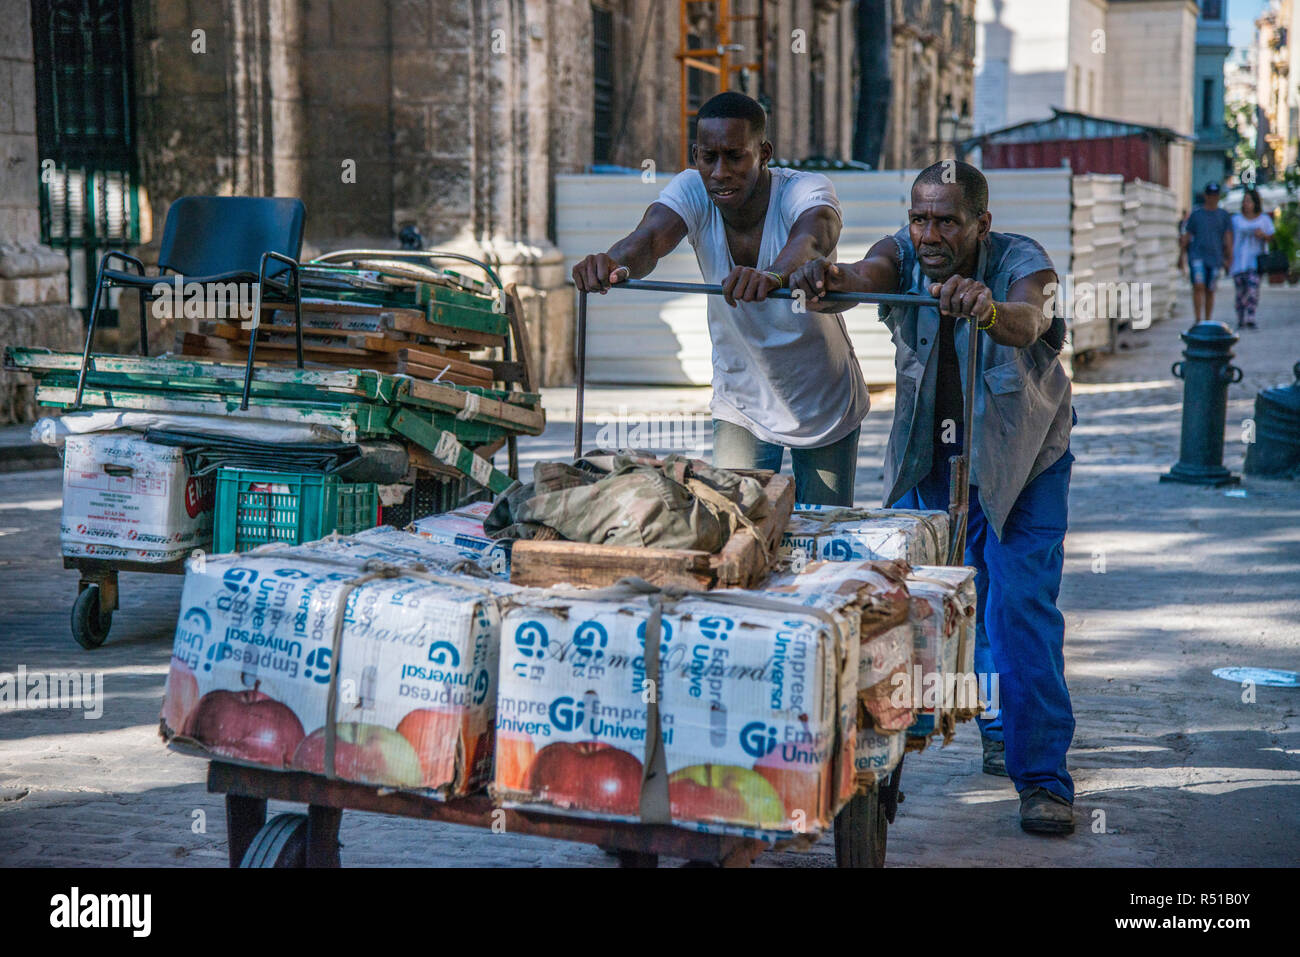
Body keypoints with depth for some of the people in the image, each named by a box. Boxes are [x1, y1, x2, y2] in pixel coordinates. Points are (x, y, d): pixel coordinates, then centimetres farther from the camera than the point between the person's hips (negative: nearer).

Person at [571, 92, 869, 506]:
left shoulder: (806, 190, -24)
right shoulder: (691, 191, -16)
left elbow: (813, 238, -47)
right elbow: (651, 237, -36)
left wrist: (774, 274, -70)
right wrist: (617, 263, -60)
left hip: (825, 409, -2)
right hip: (741, 404, 2)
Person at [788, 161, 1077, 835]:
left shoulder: (1020, 262, -24)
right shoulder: (904, 254, -15)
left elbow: (1028, 320, -46)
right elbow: (869, 274, -37)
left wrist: (988, 309, -70)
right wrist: (831, 278, -61)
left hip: (1022, 460, -4)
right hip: (926, 460, 4)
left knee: (1020, 609, -13)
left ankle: (1042, 775, -6)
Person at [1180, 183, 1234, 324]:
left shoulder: (1224, 215, 11)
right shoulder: (1196, 213, 8)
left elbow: (1228, 236, 6)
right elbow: (1186, 236, 10)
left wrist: (1229, 255, -6)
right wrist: (1181, 255, 7)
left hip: (1215, 257, 2)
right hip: (1197, 255, -1)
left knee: (1210, 291, 5)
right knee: (1198, 287, -16)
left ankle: (1207, 322, 15)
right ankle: (1198, 320, -18)